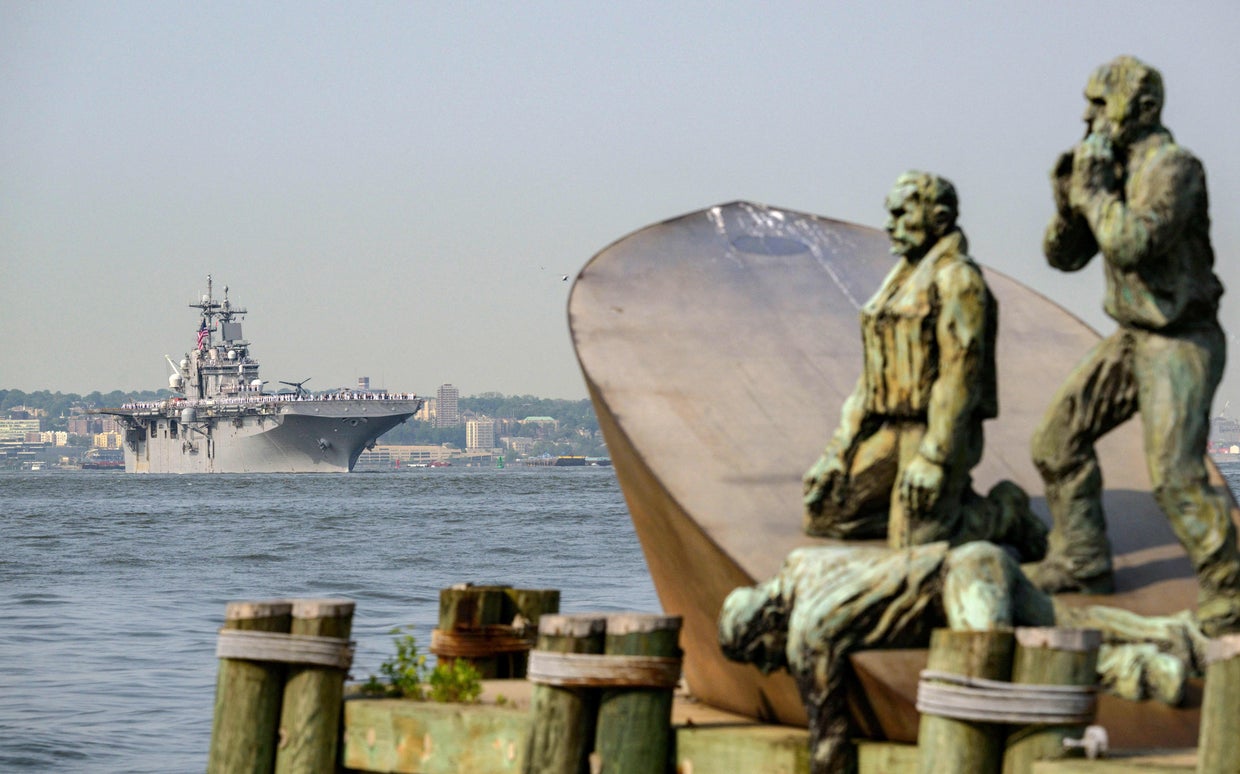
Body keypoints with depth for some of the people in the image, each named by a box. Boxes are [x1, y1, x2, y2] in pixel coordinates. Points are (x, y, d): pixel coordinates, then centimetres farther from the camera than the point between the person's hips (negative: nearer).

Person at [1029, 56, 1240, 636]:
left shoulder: (1172, 168, -18)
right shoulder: (1113, 169, 9)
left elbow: (1132, 241, -33)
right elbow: (1063, 255, 14)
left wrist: (1093, 189, -20)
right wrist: (1067, 197, -4)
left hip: (1180, 343, -9)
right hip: (1132, 337, 9)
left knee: (1175, 473, -18)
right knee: (1059, 437, 12)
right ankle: (1081, 562, 23)